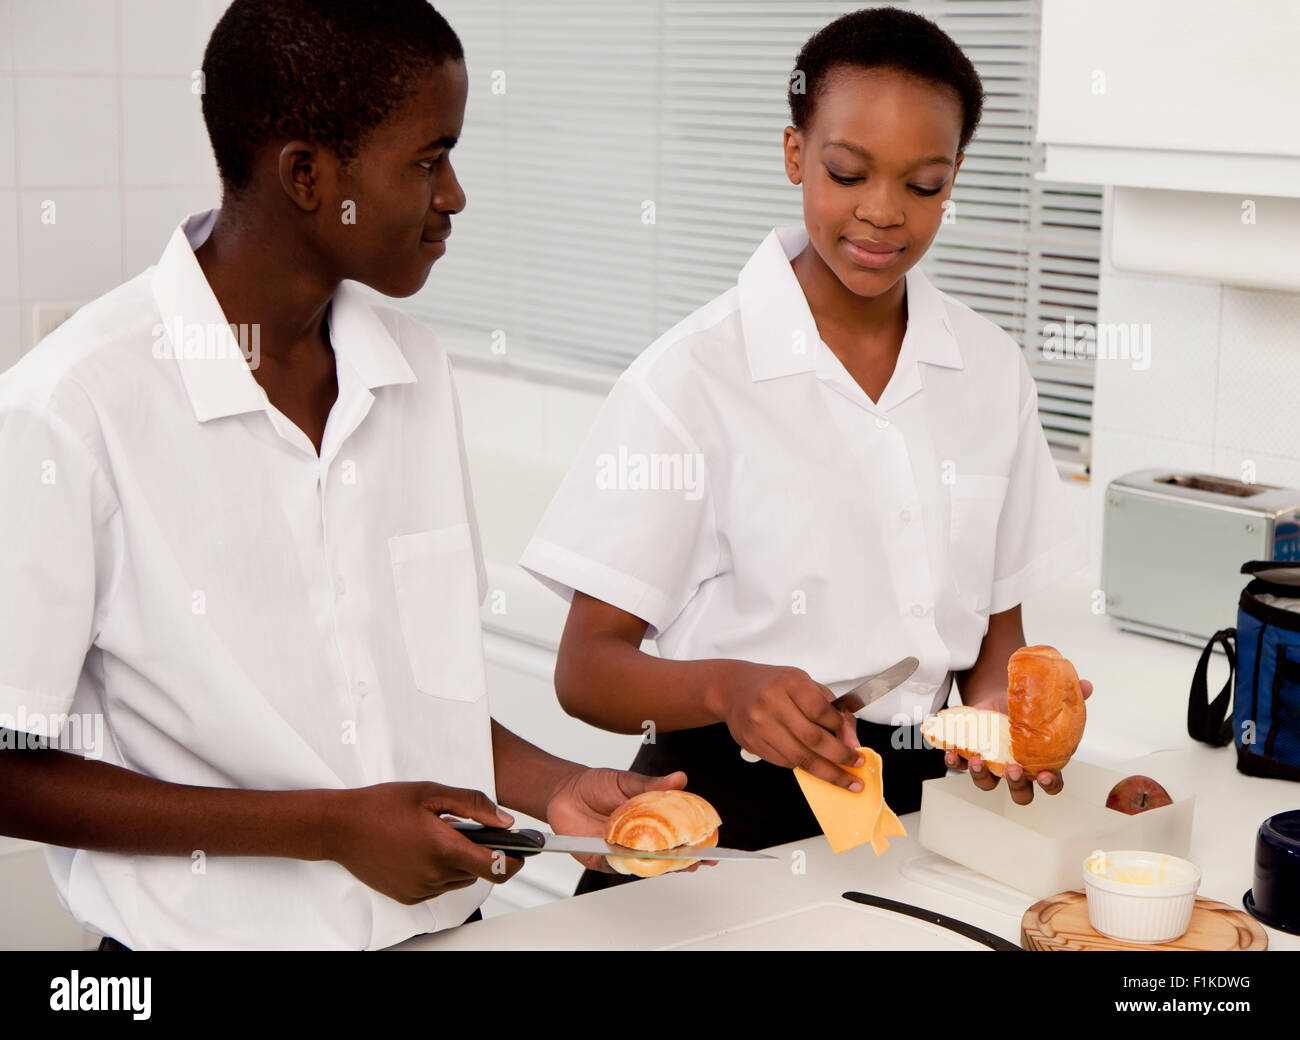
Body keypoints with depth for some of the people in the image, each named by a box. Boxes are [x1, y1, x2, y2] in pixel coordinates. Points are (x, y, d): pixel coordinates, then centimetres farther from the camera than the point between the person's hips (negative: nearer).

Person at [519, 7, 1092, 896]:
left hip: (917, 805, 4)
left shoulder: (991, 371, 8)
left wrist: (1000, 707, -6)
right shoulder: (692, 377, -7)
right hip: (732, 819, -4)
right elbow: (587, 668, -8)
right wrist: (728, 688, -27)